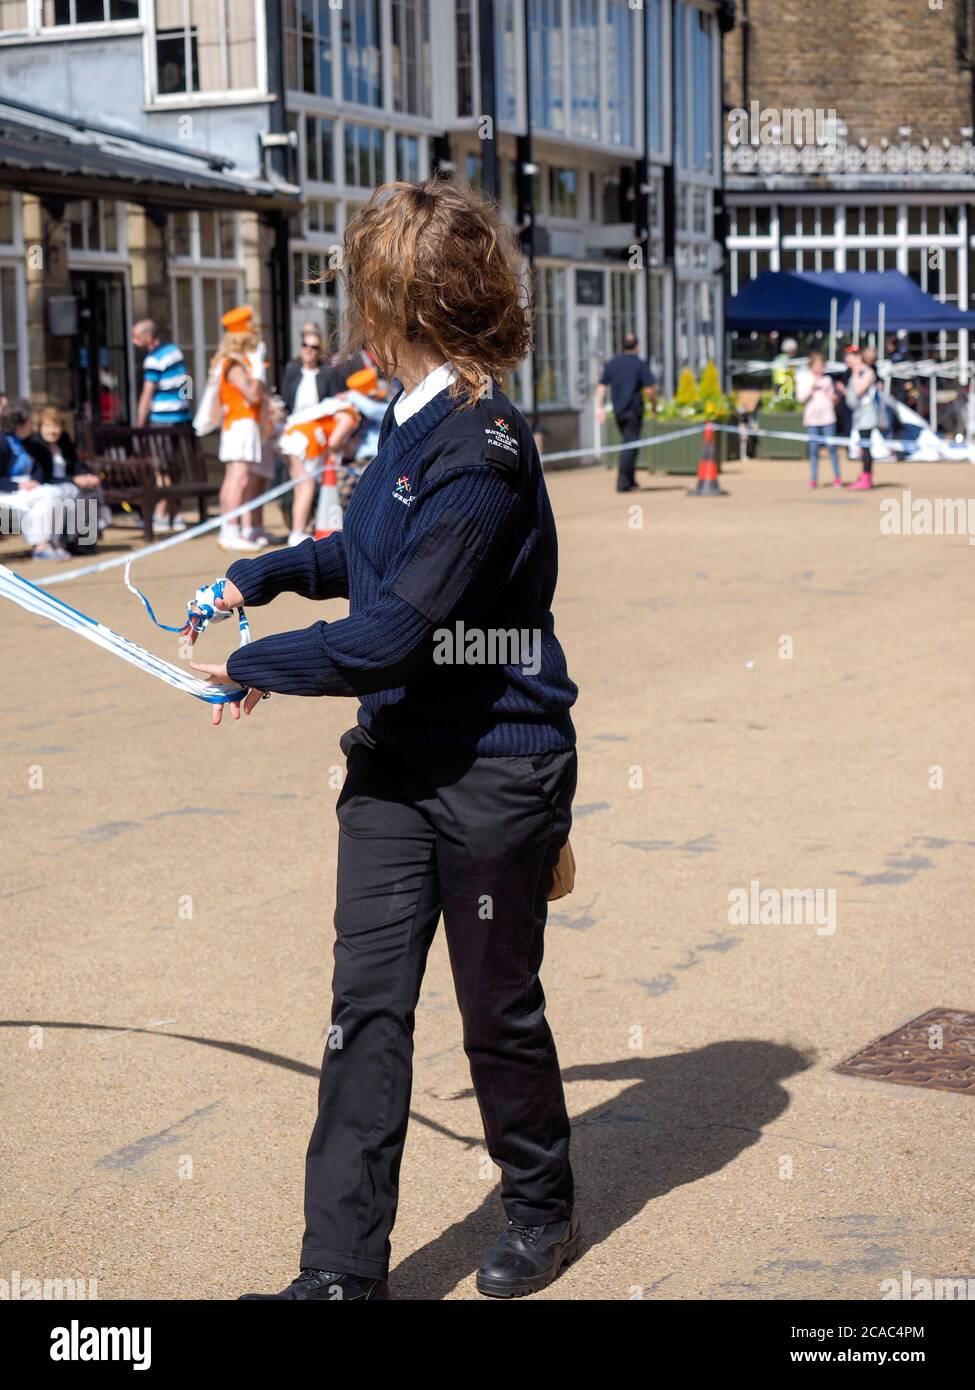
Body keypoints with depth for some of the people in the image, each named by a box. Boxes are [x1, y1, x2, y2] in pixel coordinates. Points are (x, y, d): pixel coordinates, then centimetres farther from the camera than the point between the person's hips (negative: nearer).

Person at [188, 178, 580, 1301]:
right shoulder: (414, 419, 6)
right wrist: (261, 574, 20)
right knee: (366, 1006, 4)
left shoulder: (482, 450, -23)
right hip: (394, 757, 8)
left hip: (494, 767, -8)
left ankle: (542, 1213, 34)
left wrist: (253, 665, -12)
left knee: (498, 1008, 9)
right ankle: (343, 1269, 11)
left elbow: (393, 637, -25)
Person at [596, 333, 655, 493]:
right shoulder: (640, 364, -7)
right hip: (634, 410, -5)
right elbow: (649, 390, -11)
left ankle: (630, 480, 22)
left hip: (618, 410, 5)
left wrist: (600, 408, 9)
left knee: (628, 444, 19)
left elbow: (601, 387, 6)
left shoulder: (611, 363, 6)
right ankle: (623, 482, -10)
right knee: (630, 445, -3)